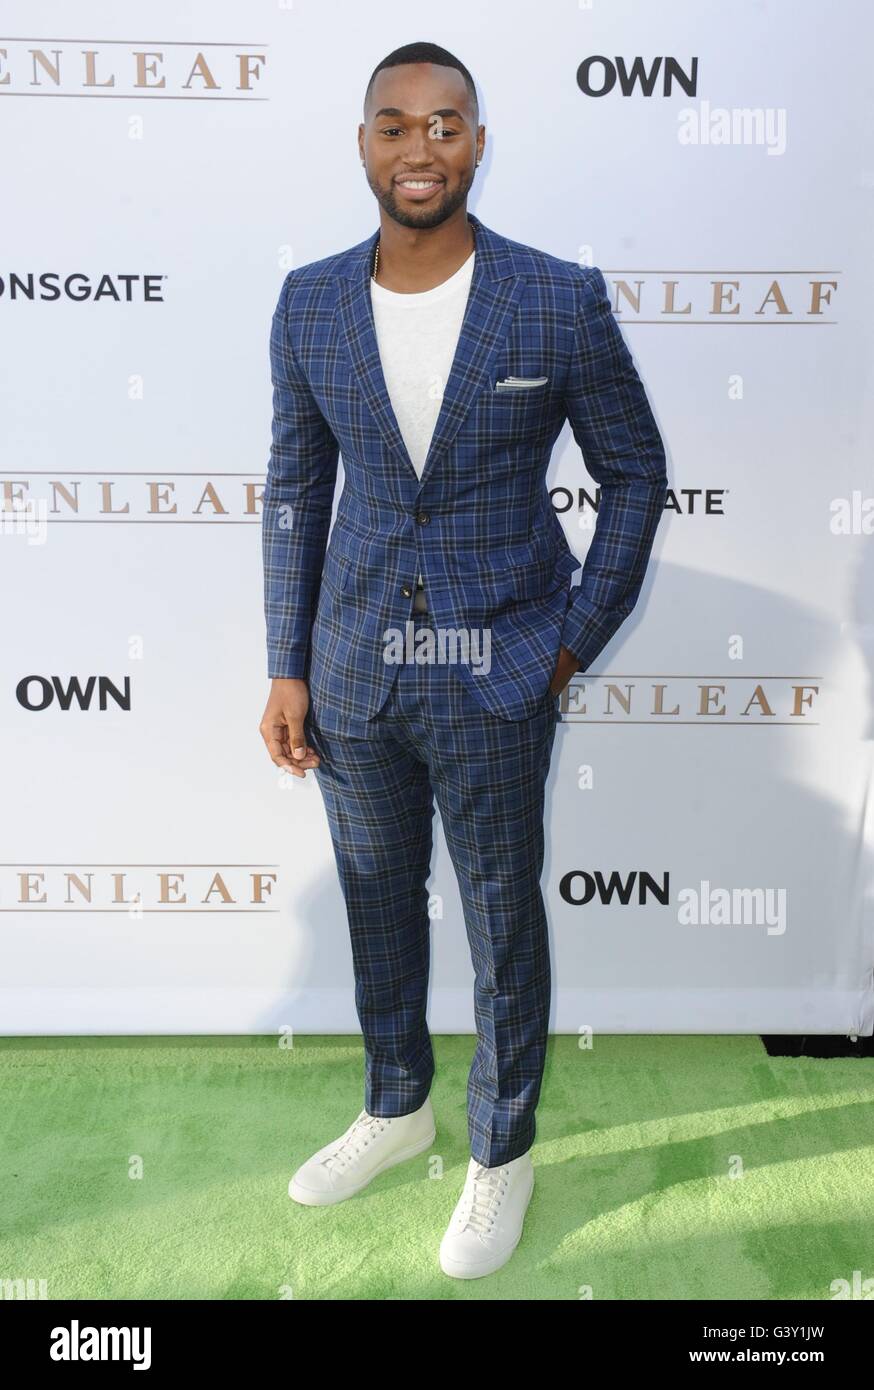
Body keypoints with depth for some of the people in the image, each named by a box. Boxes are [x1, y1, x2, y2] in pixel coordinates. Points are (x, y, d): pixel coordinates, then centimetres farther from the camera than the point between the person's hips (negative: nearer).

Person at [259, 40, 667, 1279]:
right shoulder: (310, 303, 0)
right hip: (355, 668, 4)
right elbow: (295, 489, 6)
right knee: (377, 900, 19)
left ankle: (503, 1151, 36)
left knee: (503, 920, 11)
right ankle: (397, 1109, 45)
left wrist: (579, 638, -4)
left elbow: (634, 470, 0)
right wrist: (287, 667, 3)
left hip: (496, 677, -3)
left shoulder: (561, 300, -9)